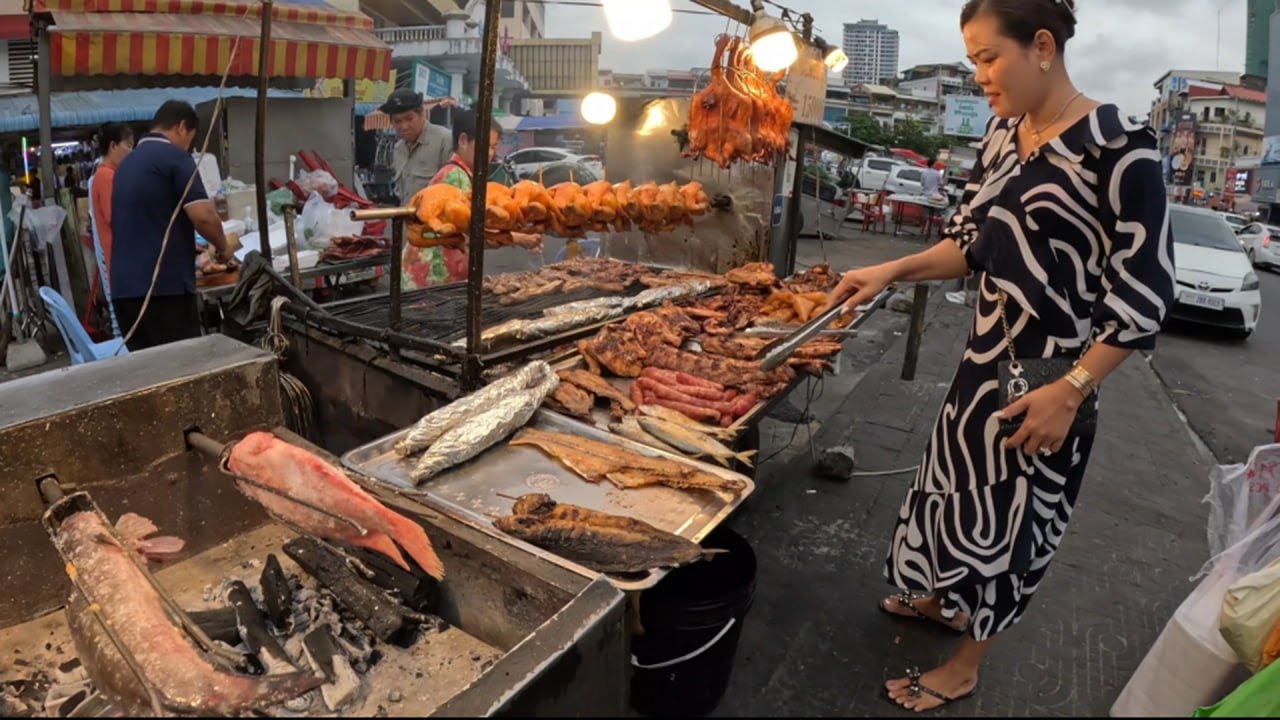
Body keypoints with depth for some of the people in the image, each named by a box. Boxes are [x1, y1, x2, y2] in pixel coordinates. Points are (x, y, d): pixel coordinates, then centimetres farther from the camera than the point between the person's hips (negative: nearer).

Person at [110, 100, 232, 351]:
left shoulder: (126, 162, 19)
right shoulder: (174, 157, -6)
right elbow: (203, 216, -16)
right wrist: (222, 247, 2)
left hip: (124, 286, 8)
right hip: (164, 284, -8)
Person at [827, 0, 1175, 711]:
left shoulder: (1120, 147, -19)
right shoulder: (1001, 135, 3)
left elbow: (1144, 295, -18)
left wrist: (1069, 392, -22)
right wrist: (892, 271, -4)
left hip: (1053, 373, -6)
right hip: (989, 351, 7)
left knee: (1009, 512, 9)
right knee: (962, 483, 20)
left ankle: (965, 667, 30)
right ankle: (942, 598, 47)